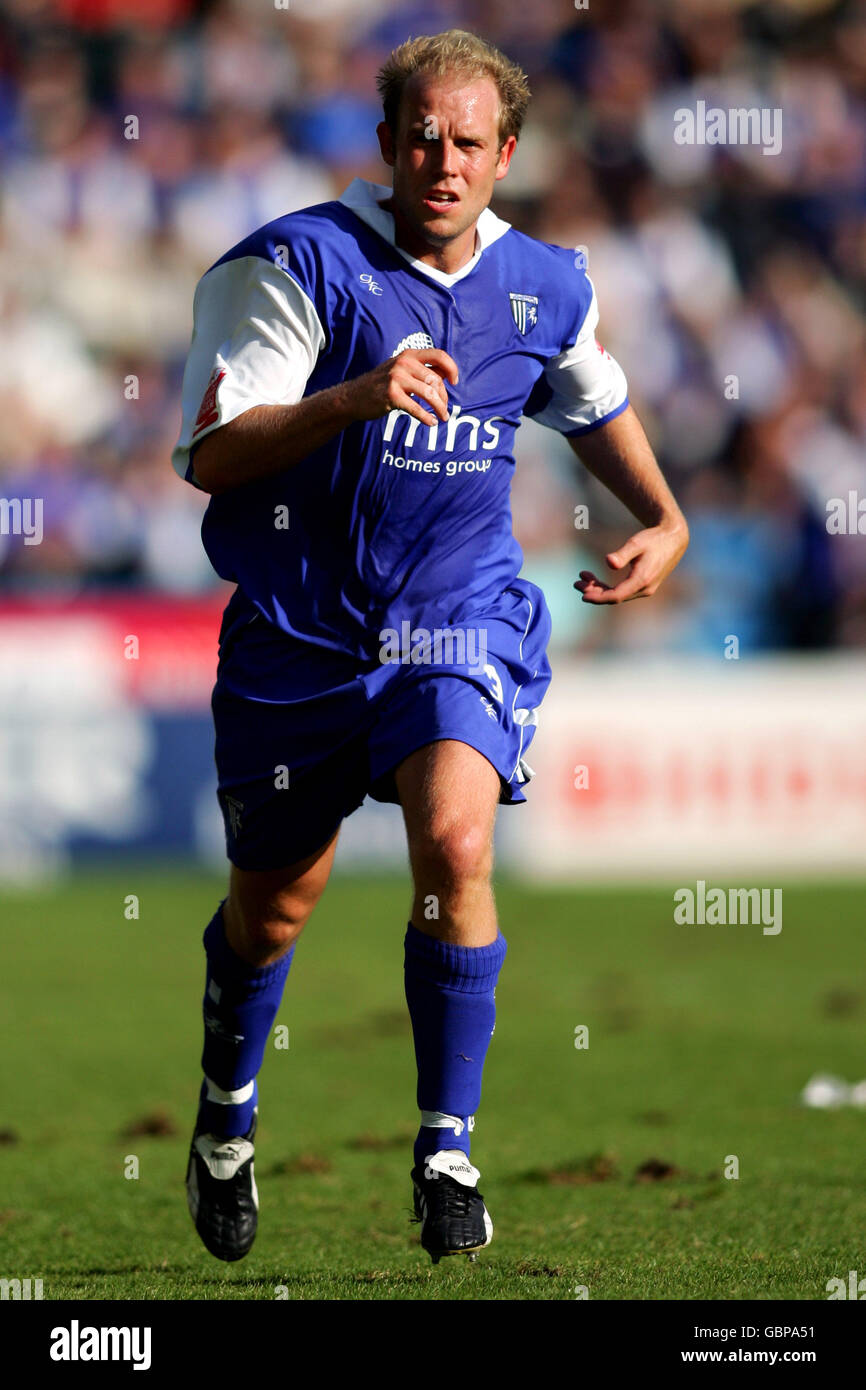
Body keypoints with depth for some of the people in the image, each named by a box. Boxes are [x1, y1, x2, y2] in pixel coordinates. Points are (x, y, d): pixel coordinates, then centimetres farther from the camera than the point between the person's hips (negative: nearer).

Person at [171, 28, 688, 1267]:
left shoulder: (547, 290, 1)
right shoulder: (298, 264, -13)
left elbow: (601, 406, 25)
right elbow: (210, 456, -19)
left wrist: (664, 521, 10)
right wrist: (356, 398, -33)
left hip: (462, 622, 1)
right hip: (300, 633, -1)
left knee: (455, 840, -25)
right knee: (272, 903, 11)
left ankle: (448, 1152, -14)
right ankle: (228, 1112, 42)